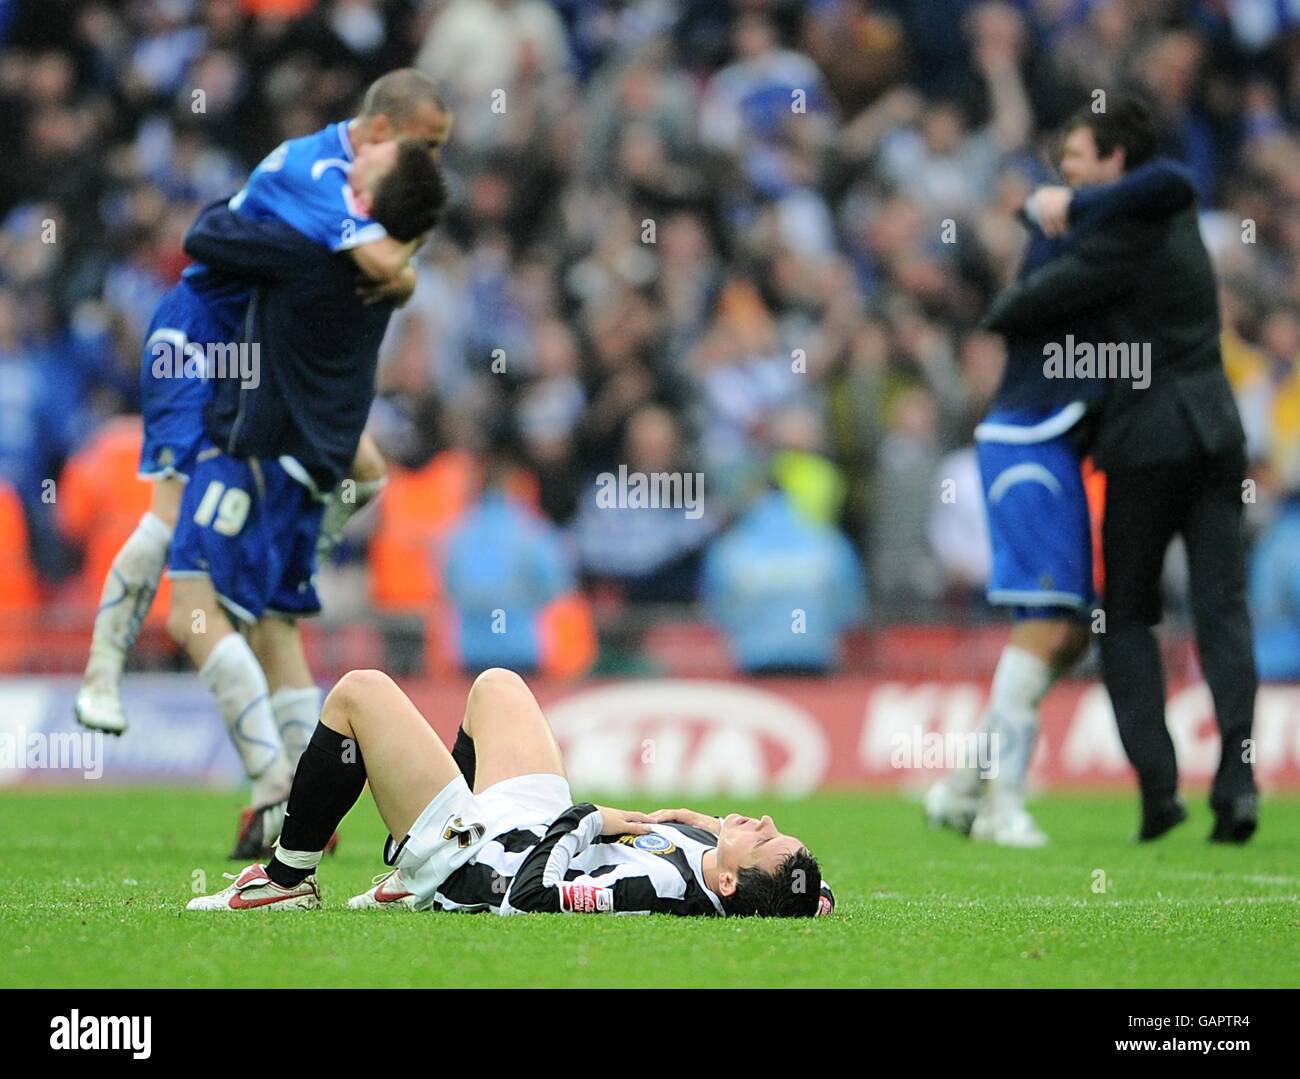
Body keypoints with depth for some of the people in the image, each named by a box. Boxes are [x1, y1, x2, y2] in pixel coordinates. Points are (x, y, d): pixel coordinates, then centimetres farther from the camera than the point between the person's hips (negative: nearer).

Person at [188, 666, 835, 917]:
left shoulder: (662, 887, -44)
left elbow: (533, 895, -38)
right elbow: (823, 899, -5)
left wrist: (590, 820, -23)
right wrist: (712, 828, -15)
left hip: (476, 856, -7)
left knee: (360, 692, 3)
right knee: (495, 684, 29)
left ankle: (288, 880, 21)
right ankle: (416, 884, 39)